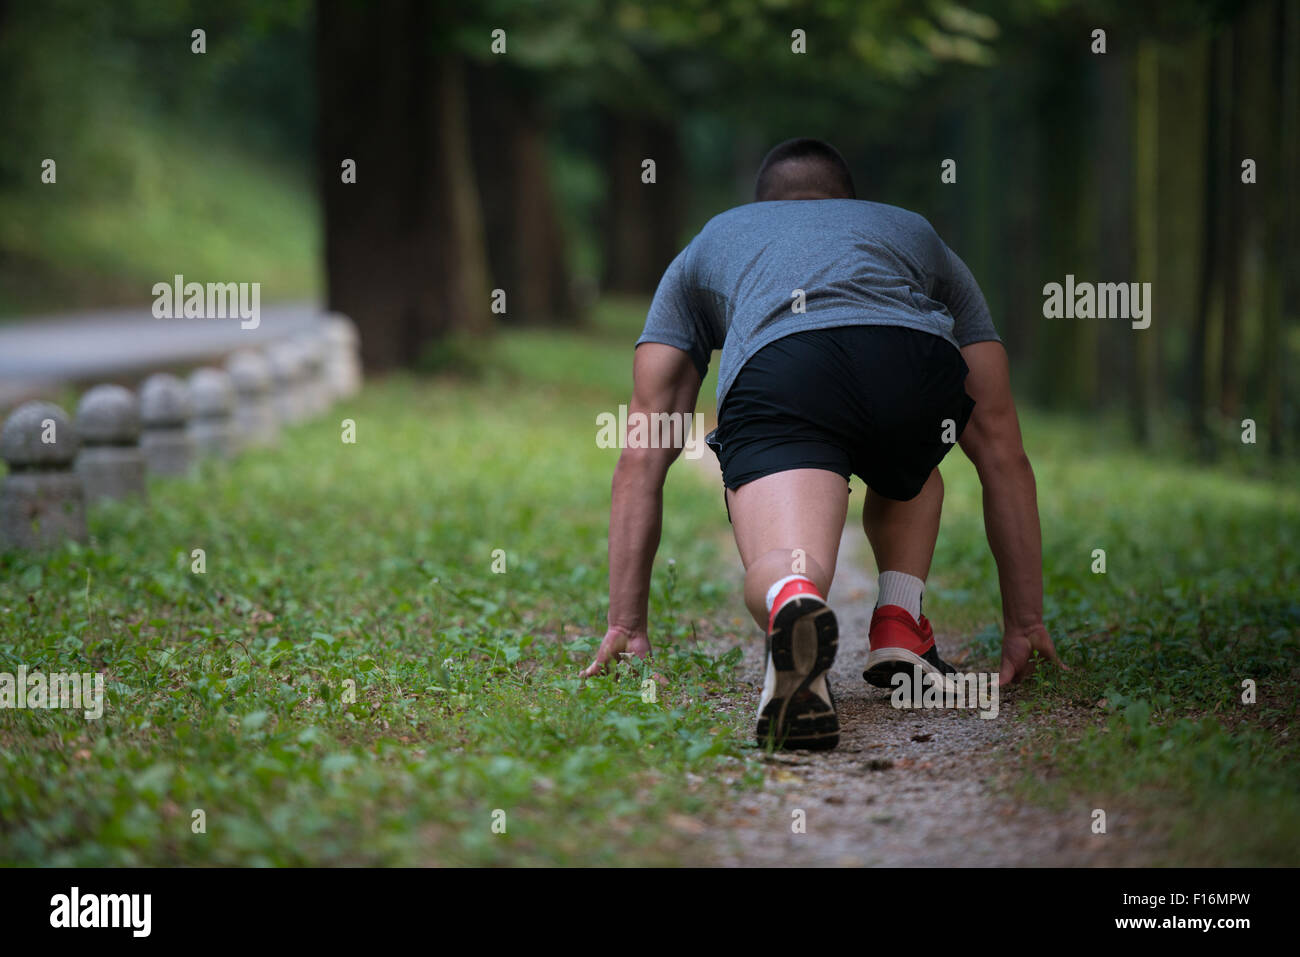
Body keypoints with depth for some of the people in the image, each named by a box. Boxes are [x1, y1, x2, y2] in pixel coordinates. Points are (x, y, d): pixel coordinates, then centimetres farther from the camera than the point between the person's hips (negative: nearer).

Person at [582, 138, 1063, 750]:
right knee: (906, 469, 36)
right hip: (921, 370, 2)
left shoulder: (705, 248, 42)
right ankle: (898, 631, 13)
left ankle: (793, 606, -52)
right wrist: (1025, 625, 42)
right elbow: (1003, 452, 40)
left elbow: (642, 457, 35)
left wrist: (626, 625, 37)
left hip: (775, 366, -2)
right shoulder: (916, 234, 43)